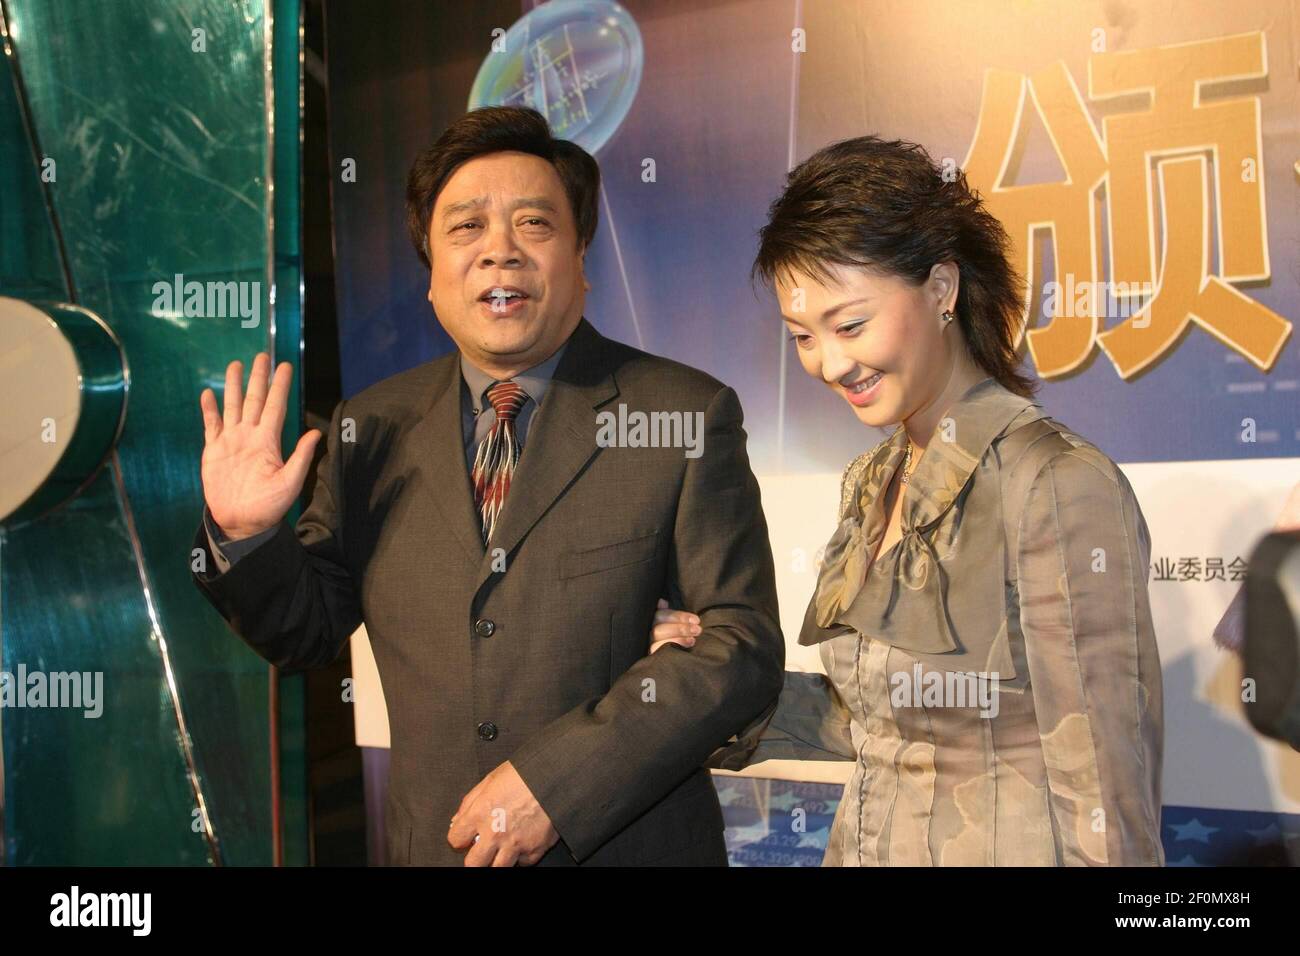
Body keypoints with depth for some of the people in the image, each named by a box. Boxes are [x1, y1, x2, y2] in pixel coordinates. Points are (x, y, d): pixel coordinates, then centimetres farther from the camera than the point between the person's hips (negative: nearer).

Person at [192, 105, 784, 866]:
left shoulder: (688, 418, -9)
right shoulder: (372, 429, 0)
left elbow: (743, 649, -13)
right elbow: (308, 633, 7)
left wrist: (555, 778, -20)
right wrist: (245, 537, -12)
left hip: (628, 845, -3)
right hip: (433, 844, 3)